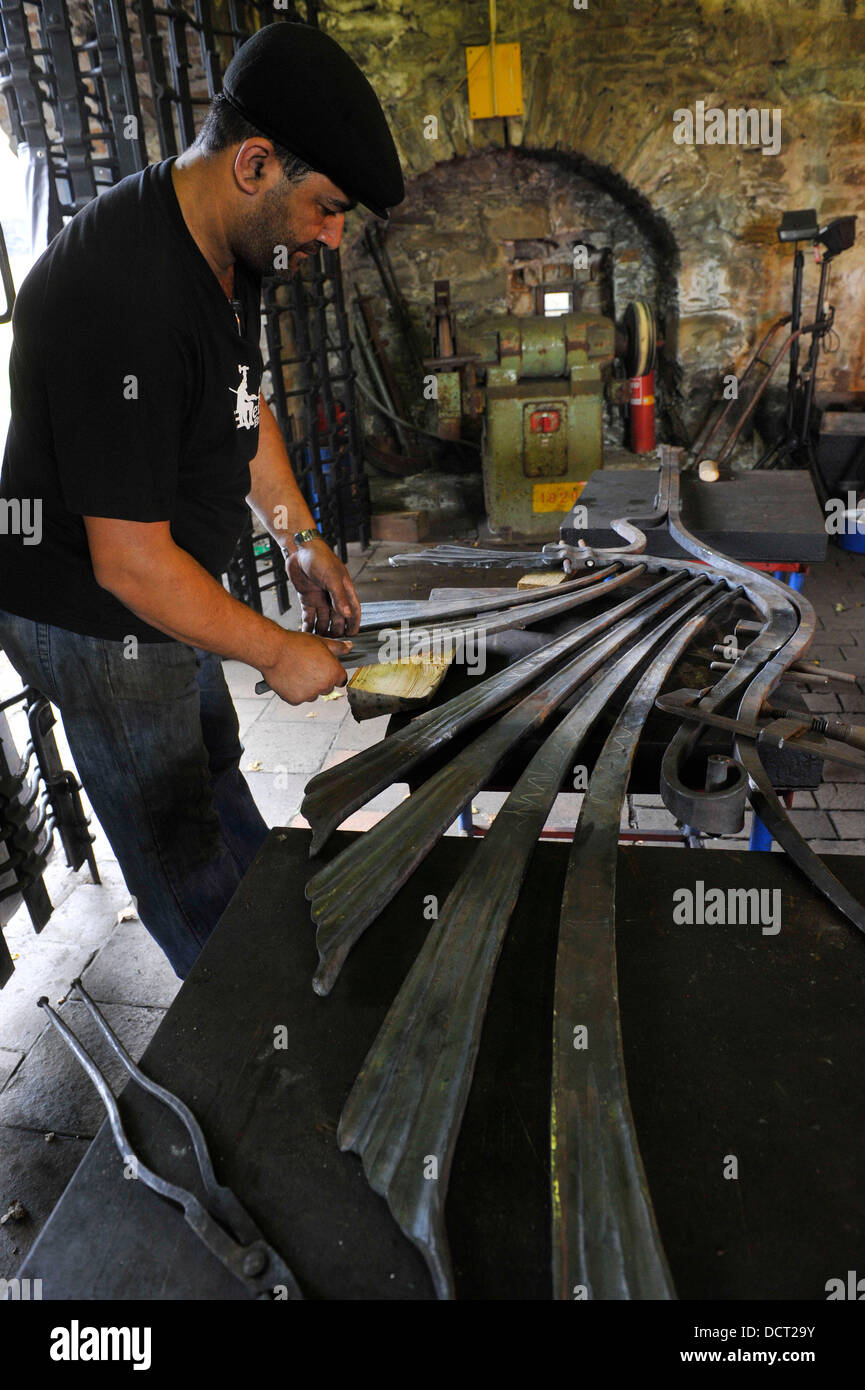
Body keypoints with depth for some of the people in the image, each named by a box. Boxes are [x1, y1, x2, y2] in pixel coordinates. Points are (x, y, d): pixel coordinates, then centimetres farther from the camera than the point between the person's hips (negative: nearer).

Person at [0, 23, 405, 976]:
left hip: (168, 590, 9)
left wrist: (301, 542, 9)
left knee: (213, 770, 28)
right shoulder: (122, 299, -35)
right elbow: (131, 561, -32)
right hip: (95, 617, -9)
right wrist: (277, 652, -19)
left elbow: (243, 404, 15)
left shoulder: (226, 247, -2)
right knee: (179, 848, 11)